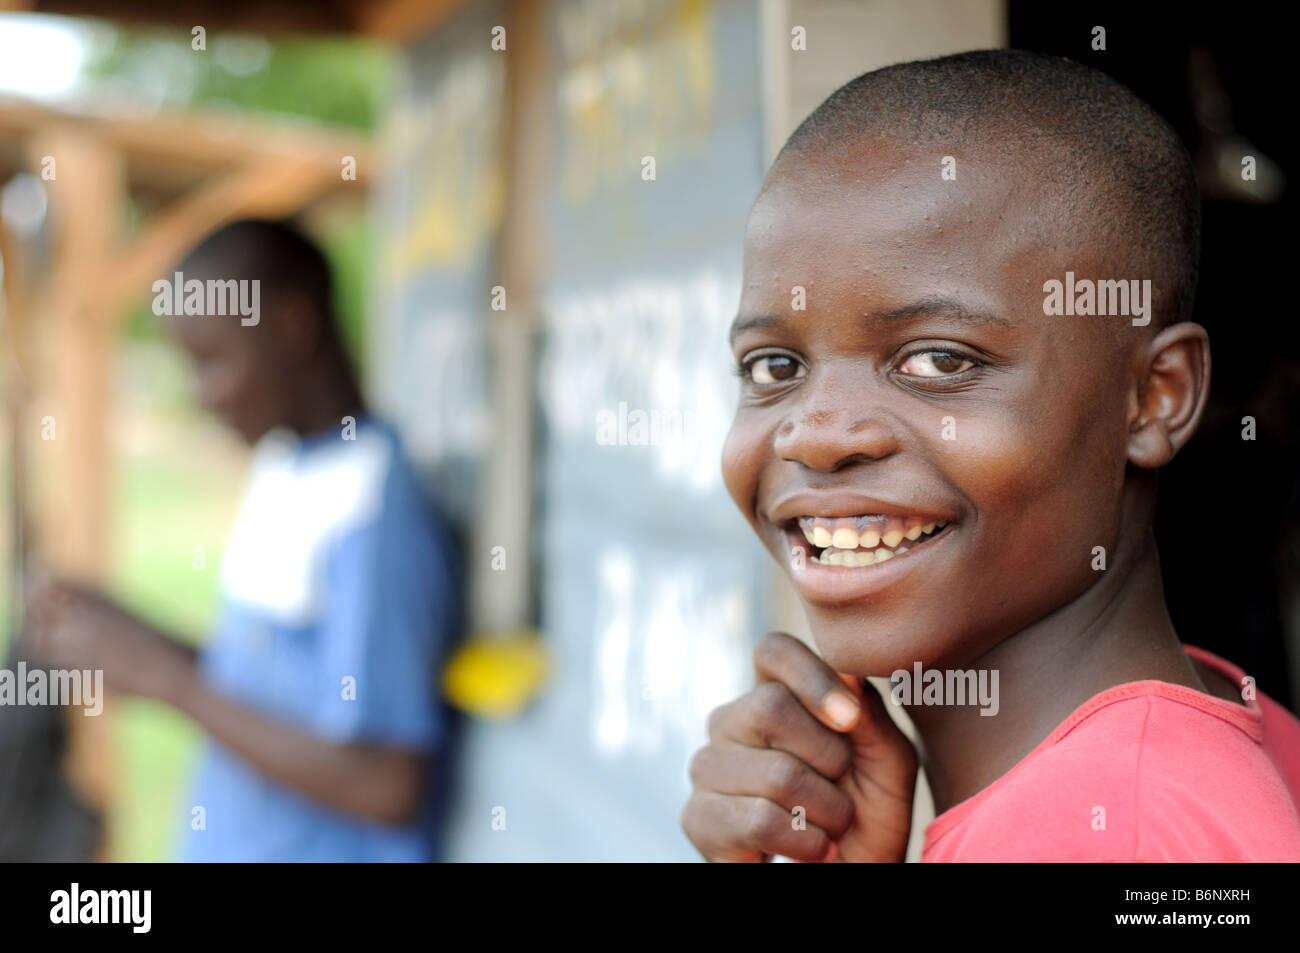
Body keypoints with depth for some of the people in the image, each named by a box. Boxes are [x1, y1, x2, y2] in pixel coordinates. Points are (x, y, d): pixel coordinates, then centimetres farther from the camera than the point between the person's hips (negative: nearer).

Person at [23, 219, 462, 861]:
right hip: (230, 846, 8)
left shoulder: (378, 523, -21)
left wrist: (168, 678, -20)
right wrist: (115, 632, 0)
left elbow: (388, 787, -23)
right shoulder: (281, 473, 6)